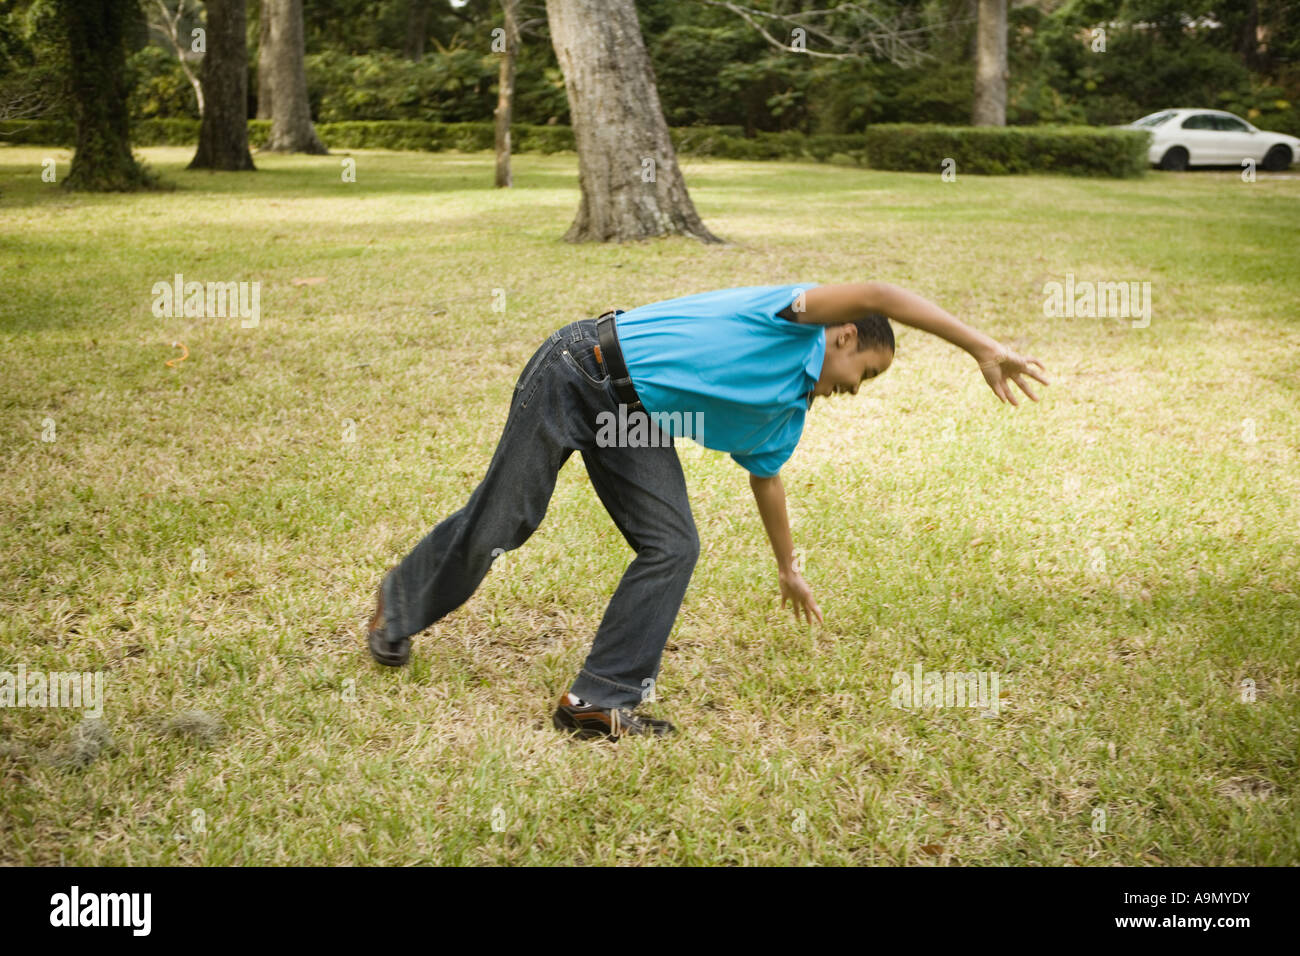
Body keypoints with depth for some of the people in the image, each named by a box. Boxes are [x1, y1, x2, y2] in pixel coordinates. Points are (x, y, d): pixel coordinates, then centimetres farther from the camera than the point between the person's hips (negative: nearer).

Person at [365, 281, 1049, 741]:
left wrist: (788, 570, 39)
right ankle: (401, 602, 25)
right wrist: (982, 347, -28)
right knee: (499, 524, -2)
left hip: (639, 420, 8)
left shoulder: (785, 415, 13)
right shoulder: (792, 319, -10)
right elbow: (877, 295, -26)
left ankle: (599, 702, -4)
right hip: (579, 373, -8)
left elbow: (765, 479, 30)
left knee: (673, 546, -8)